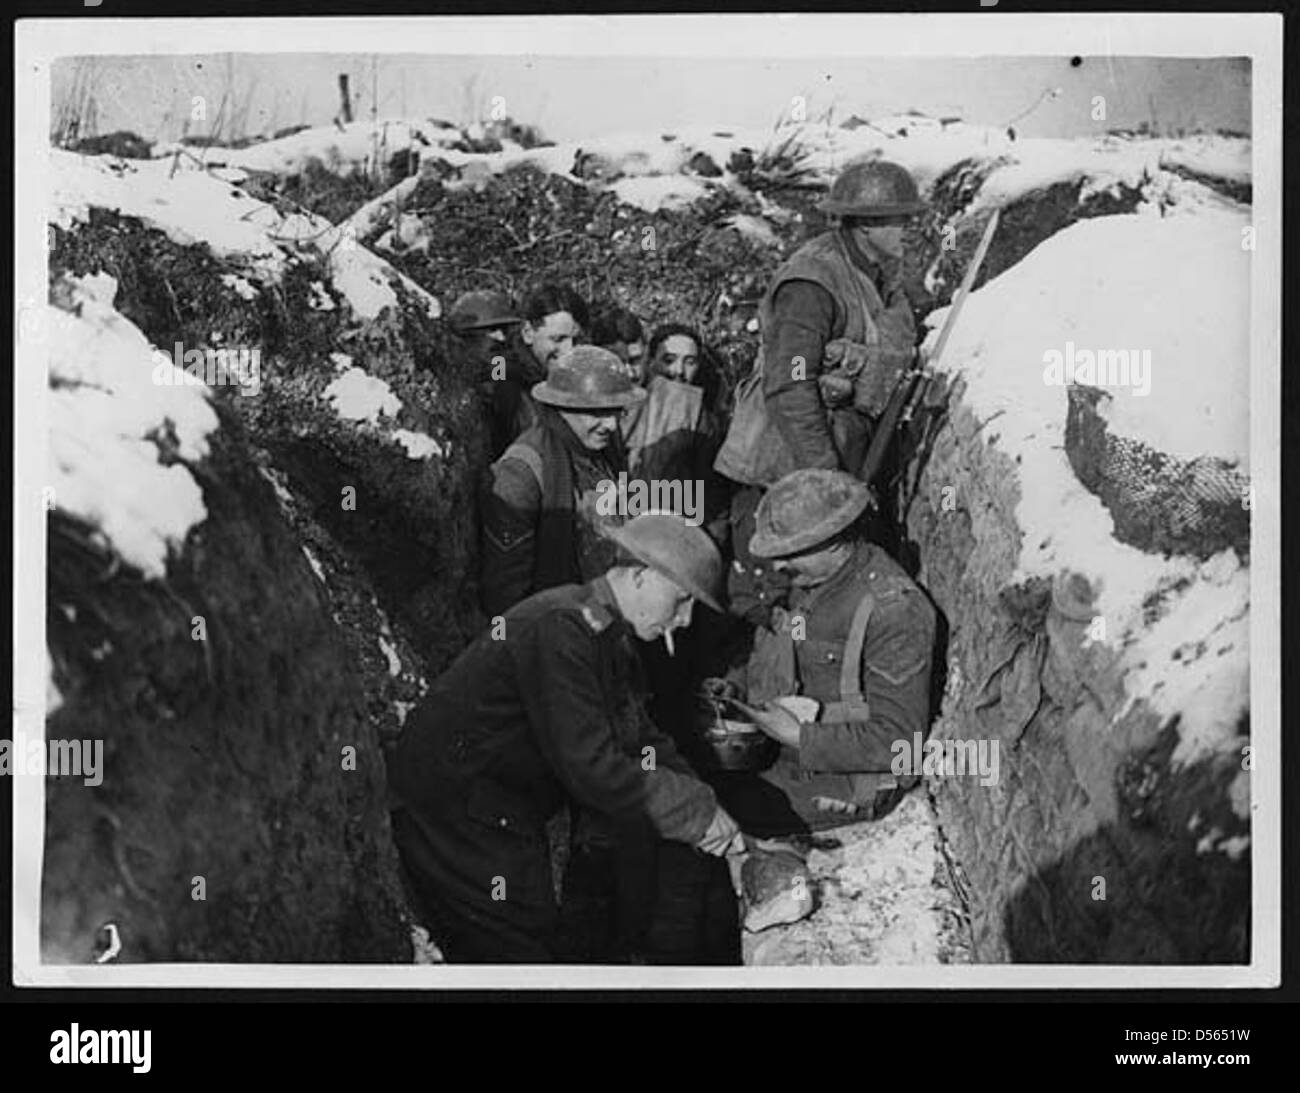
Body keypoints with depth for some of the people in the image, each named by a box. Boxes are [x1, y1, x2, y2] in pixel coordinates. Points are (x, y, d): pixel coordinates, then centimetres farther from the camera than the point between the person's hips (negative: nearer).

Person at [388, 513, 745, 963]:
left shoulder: (608, 638, 9)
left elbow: (644, 742, 8)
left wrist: (704, 813, -7)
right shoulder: (560, 627, -24)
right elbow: (589, 768, -29)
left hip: (508, 820, 10)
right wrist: (698, 813, -21)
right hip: (454, 820, -10)